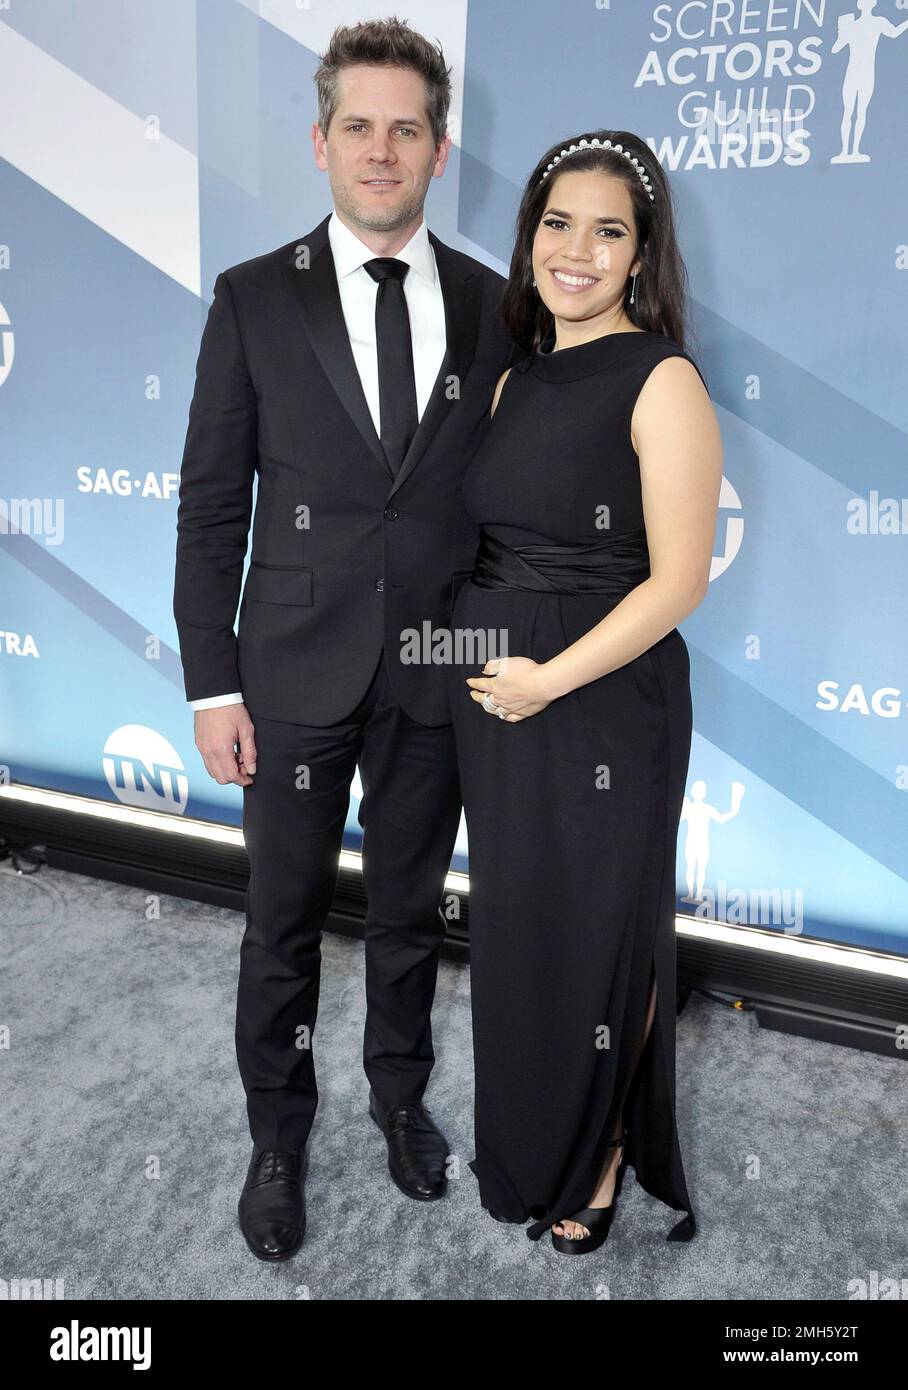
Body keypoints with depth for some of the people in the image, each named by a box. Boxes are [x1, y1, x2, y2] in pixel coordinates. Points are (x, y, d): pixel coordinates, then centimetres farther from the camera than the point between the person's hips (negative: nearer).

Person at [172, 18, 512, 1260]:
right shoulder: (254, 299, -1)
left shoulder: (492, 306, 3)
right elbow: (211, 506, -2)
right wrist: (212, 685, -6)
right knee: (284, 922, 11)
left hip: (440, 676, 2)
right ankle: (278, 1132, 35)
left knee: (411, 907, 17)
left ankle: (400, 1092, 42)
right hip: (297, 671, -1)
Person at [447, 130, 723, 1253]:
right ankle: (524, 1141, 43)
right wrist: (486, 665, 3)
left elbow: (677, 582, -15)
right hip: (495, 697, 7)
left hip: (602, 706, -6)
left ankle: (599, 1161, 36)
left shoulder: (662, 382, -10)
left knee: (596, 931, 10)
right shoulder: (517, 375, 11)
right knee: (513, 921, 18)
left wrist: (549, 678, -18)